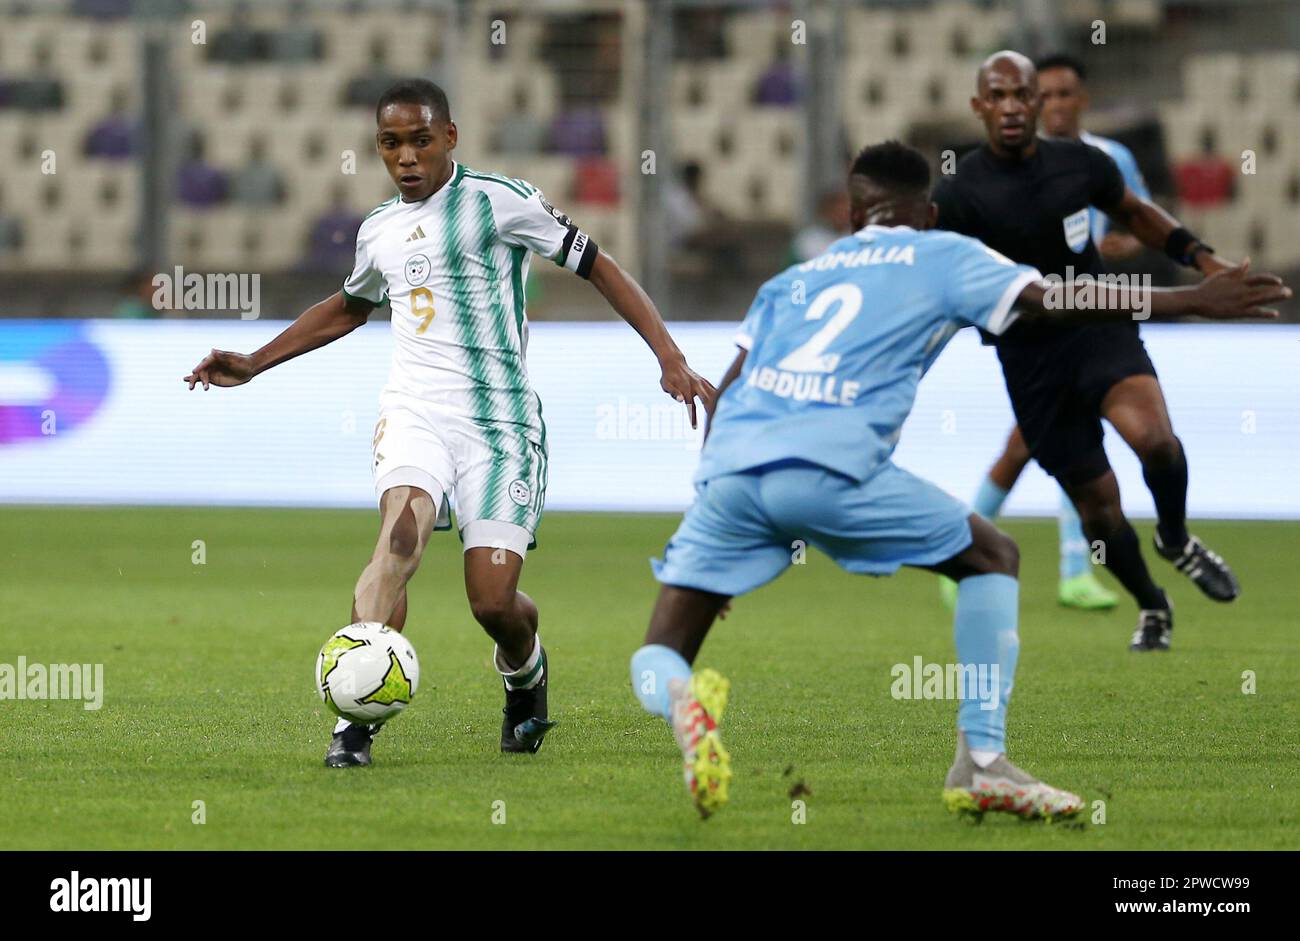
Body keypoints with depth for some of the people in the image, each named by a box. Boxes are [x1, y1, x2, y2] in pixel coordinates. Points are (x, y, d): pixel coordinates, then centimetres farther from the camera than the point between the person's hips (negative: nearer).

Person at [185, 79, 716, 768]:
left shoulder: (498, 200, -2)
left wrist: (671, 358, -8)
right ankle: (357, 717, -34)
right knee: (402, 531, -28)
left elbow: (596, 265, 0)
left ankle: (525, 670, 28)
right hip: (413, 412, 3)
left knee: (494, 601, -10)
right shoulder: (378, 231, 15)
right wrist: (251, 365, 33)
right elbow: (348, 308, 35)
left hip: (499, 417, -3)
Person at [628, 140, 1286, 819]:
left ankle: (682, 701, -28)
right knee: (993, 558, 18)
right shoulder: (941, 258, 19)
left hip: (728, 462, 4)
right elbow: (1057, 300, 9)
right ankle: (981, 761, 10)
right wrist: (1193, 301, 13)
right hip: (828, 467, -4)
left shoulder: (794, 277, 31)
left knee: (658, 658, 11)